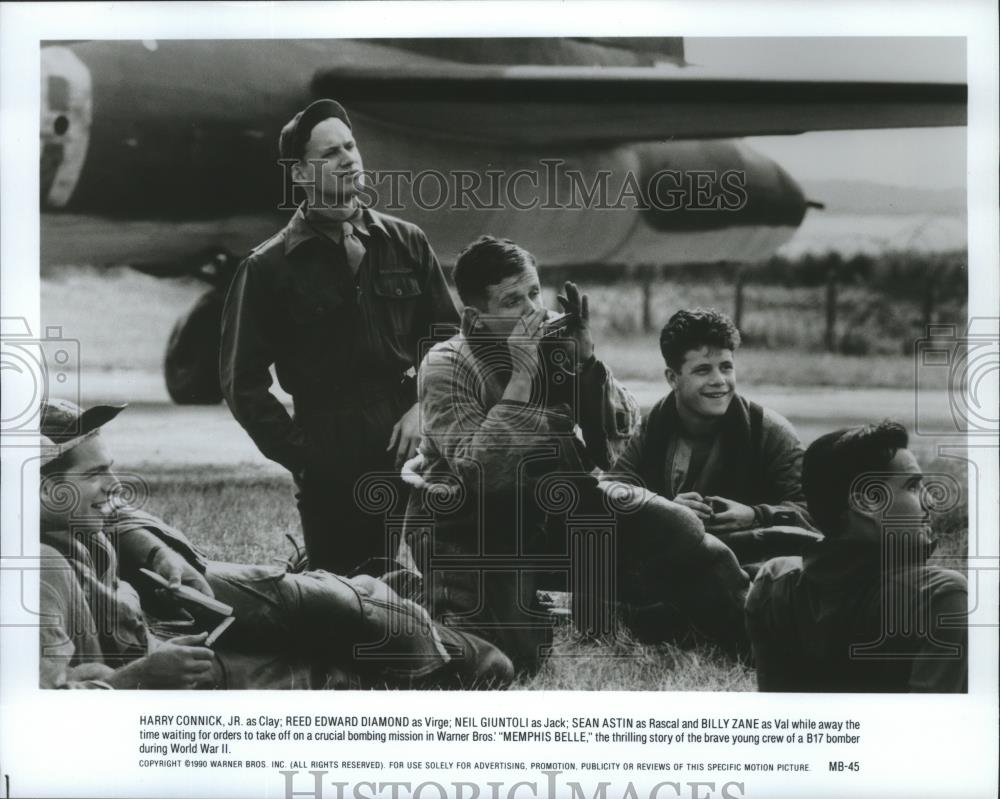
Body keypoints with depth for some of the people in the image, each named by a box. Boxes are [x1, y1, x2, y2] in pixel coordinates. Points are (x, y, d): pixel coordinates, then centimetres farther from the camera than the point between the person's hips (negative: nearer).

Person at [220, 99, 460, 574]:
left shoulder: (405, 244, 8)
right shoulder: (270, 268, -1)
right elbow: (243, 383, 0)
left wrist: (425, 407, -2)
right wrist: (301, 453, -4)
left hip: (413, 451, 3)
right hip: (332, 474, -3)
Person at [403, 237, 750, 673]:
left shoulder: (557, 342, -3)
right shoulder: (446, 366, -15)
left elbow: (620, 429, -5)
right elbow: (477, 468, -28)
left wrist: (586, 356, -19)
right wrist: (522, 376, -31)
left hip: (555, 503, 4)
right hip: (471, 525, -4)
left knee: (673, 530, -13)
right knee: (514, 655, -19)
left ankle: (749, 637, 7)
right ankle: (444, 606, 13)